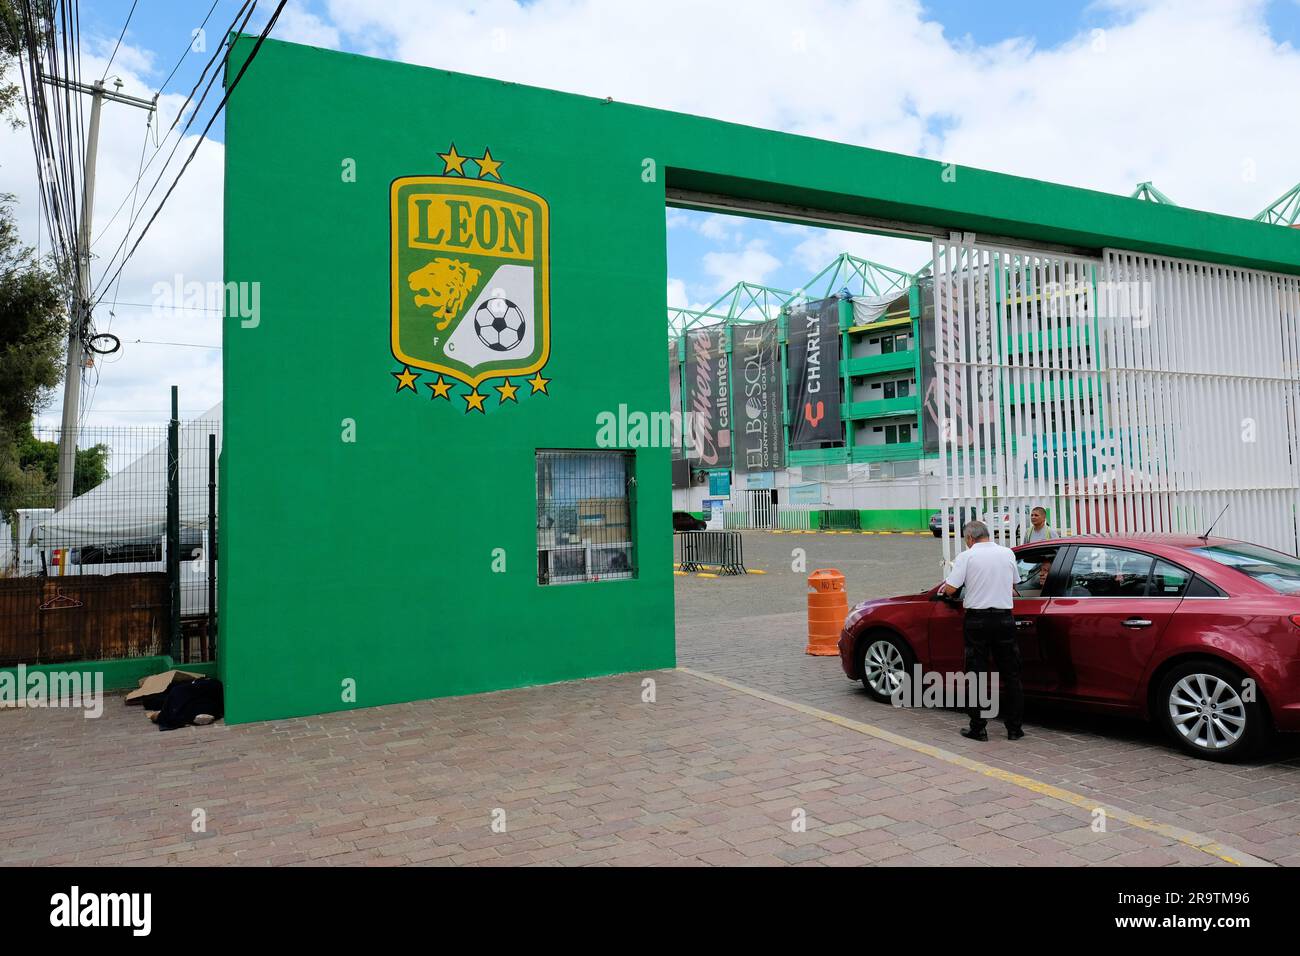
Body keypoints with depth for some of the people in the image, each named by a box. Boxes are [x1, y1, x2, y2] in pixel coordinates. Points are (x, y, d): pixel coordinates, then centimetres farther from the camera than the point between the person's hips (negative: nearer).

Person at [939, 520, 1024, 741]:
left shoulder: (966, 556, -6)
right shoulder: (1008, 553, 6)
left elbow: (950, 588, -11)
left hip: (977, 620, -3)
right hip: (1004, 618, 3)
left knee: (976, 675, 5)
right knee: (1011, 675, 11)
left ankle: (978, 728, 8)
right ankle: (1014, 727, 15)